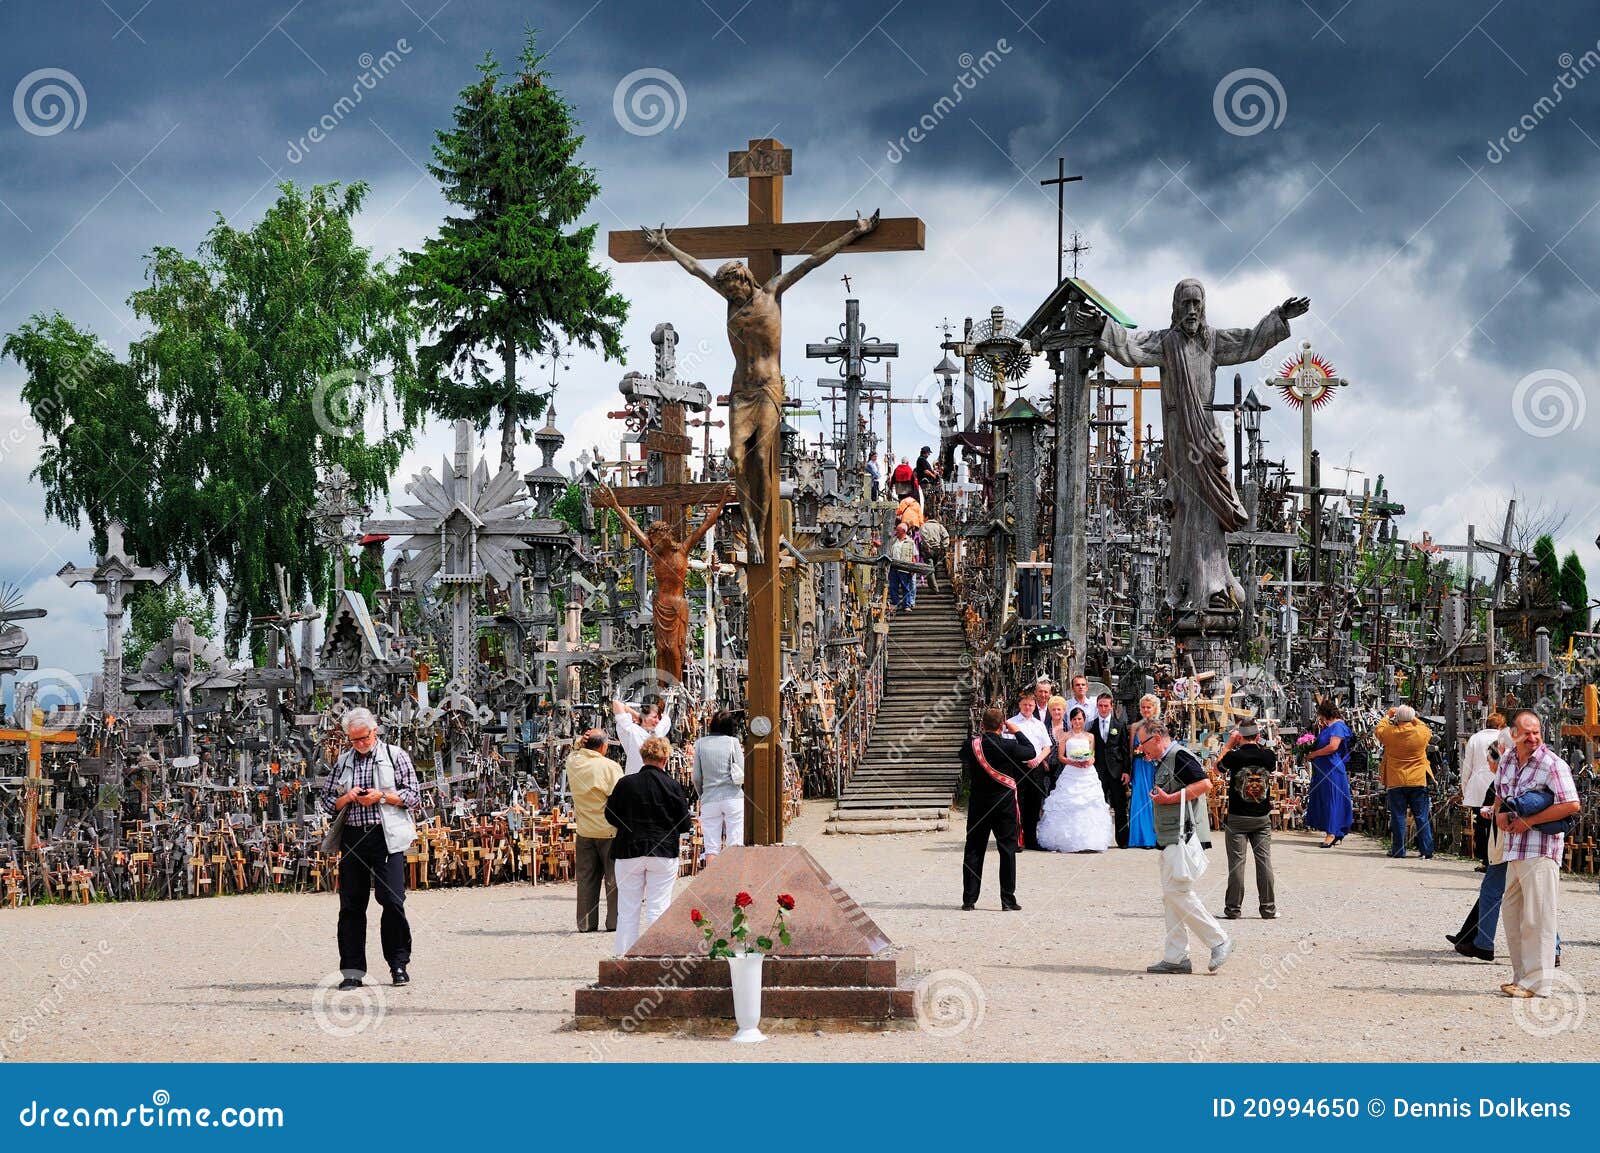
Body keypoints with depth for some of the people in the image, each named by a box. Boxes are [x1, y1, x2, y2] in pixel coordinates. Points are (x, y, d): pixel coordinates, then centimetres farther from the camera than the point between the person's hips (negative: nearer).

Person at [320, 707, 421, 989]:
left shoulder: (395, 756, 6)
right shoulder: (342, 762, 16)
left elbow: (414, 797, 3)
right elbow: (327, 802, 18)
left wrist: (382, 796, -10)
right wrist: (346, 798, -2)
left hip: (387, 838, -3)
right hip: (353, 837, 3)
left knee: (392, 901, -10)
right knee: (351, 905, 2)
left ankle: (399, 964, 3)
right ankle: (352, 970, 6)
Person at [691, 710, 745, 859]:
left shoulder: (701, 743, 4)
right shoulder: (732, 742, -2)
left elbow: (697, 777, 5)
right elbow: (742, 773, -3)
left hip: (709, 800, 2)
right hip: (733, 797, -1)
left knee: (711, 846, 3)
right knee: (735, 844, 1)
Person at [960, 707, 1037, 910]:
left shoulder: (972, 746, -8)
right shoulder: (1008, 746, -15)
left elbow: (964, 757, 14)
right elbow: (1031, 752, 1)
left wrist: (981, 734, 15)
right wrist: (1016, 731, 9)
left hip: (978, 803, 2)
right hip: (1004, 803, -2)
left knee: (973, 850, 8)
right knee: (1008, 851, 5)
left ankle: (969, 899, 7)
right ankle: (1008, 899, 4)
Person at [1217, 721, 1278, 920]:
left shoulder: (1234, 756, -12)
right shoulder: (1268, 756, -5)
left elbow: (1219, 765, 9)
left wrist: (1230, 743, 14)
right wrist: (1258, 743, 21)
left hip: (1237, 818, -2)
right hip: (1262, 818, 2)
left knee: (1236, 862, 2)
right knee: (1264, 861, 6)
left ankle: (1233, 908, 5)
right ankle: (1268, 908, 8)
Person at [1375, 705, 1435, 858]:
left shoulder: (1390, 733, -9)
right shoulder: (1422, 732, -7)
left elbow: (1378, 731, 14)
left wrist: (1387, 716, 26)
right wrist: (1414, 719, 27)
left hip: (1396, 782, -1)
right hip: (1418, 782, 1)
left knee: (1398, 817, 5)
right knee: (1422, 817, 5)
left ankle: (1398, 850, 7)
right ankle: (1426, 851, 5)